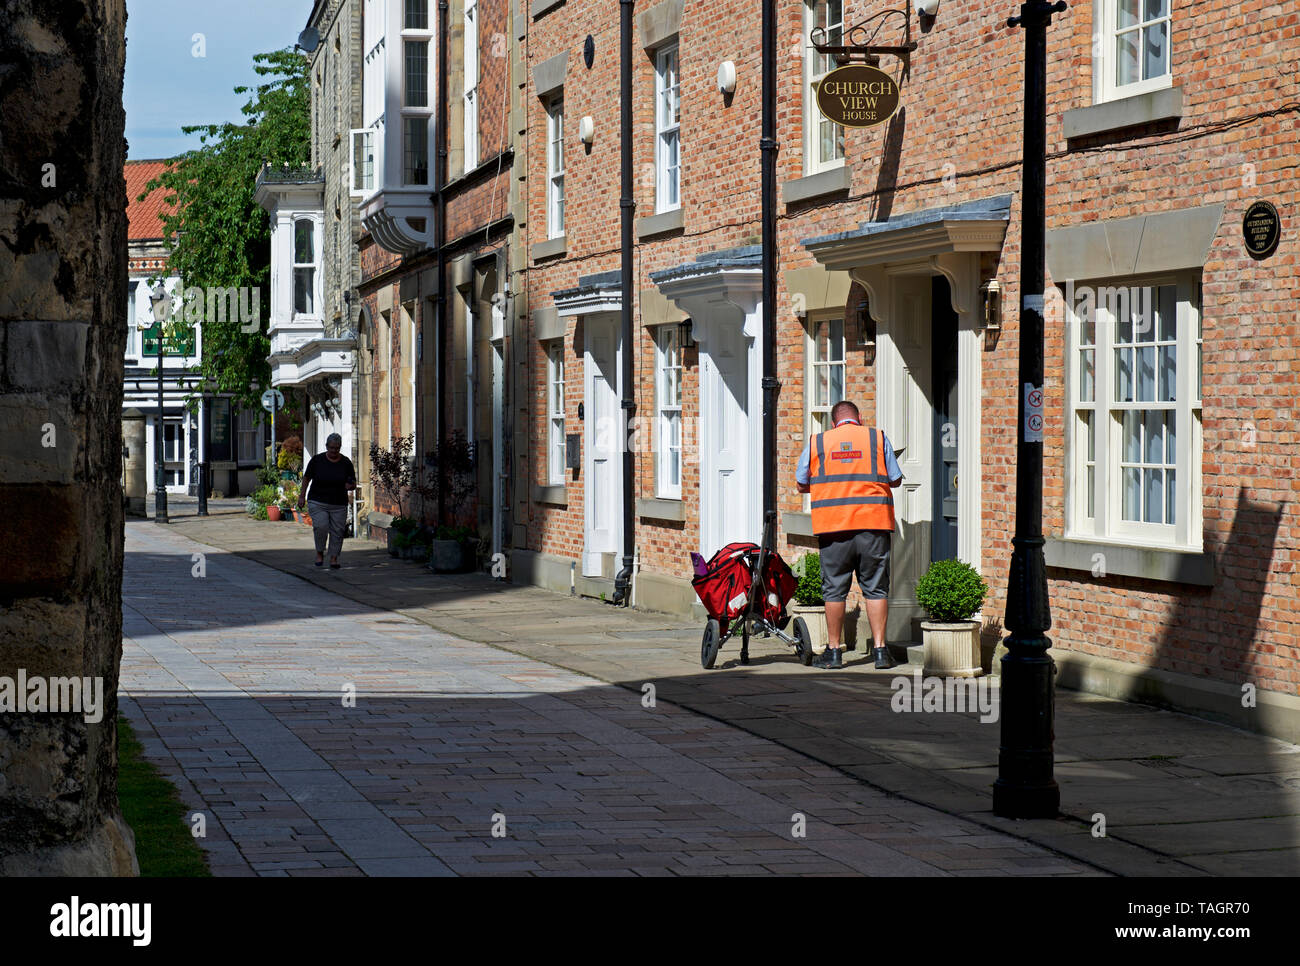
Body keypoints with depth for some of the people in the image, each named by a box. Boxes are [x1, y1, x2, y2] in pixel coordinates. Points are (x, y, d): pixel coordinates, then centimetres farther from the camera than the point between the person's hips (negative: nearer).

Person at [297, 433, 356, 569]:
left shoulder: (346, 463, 0)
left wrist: (350, 486, -18)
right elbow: (307, 478, 8)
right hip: (318, 503, -2)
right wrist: (302, 496, 6)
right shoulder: (317, 460, -2)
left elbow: (353, 484, 5)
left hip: (338, 505, 2)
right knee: (320, 527, -18)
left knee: (337, 531, -2)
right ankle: (319, 553, 4)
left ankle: (334, 558, 9)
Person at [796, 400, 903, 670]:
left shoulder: (816, 442, 7)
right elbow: (896, 480, 10)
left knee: (834, 589, 6)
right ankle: (880, 650, 3)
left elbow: (802, 485, 13)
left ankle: (833, 651, 9)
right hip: (874, 523, 0)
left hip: (833, 526, 0)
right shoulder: (878, 438, 6)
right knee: (876, 588, 5)